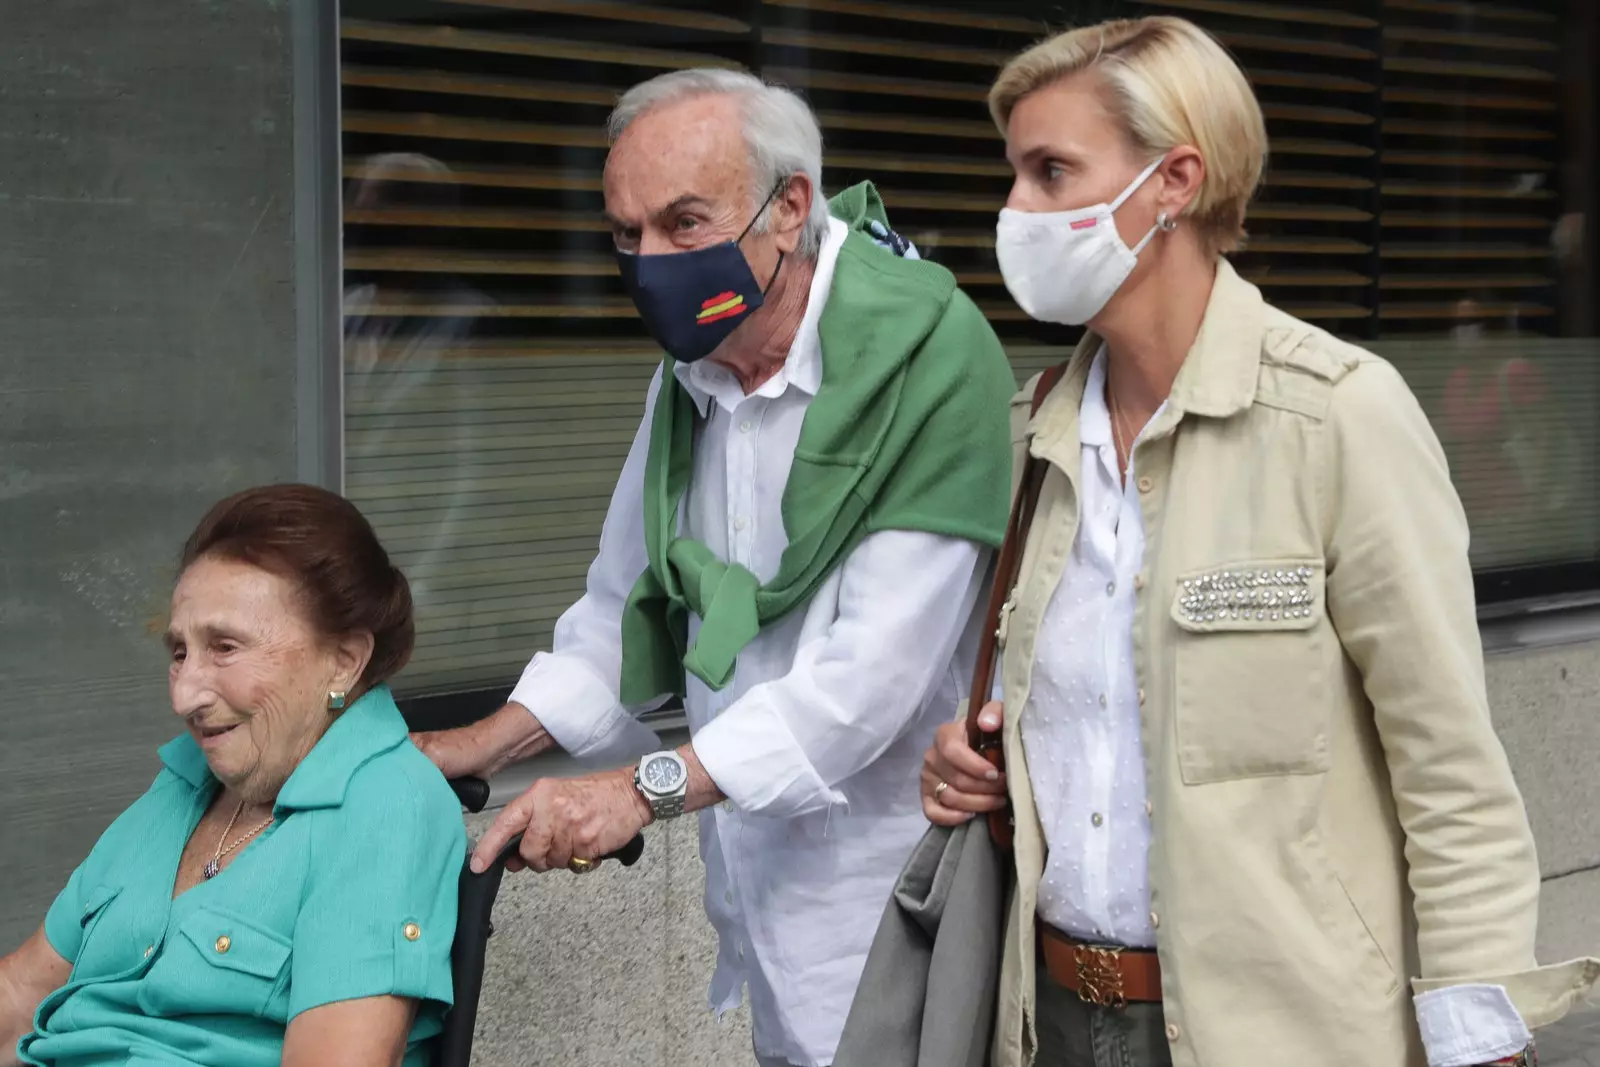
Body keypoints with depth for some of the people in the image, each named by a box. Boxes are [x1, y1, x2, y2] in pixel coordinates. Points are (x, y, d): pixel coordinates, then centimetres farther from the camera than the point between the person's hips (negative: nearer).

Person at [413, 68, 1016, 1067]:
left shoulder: (929, 357, -17)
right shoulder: (693, 374, 9)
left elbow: (875, 671, -22)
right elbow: (627, 601, 21)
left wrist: (647, 786, -25)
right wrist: (487, 744, 10)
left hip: (885, 893, -7)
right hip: (755, 877, 7)